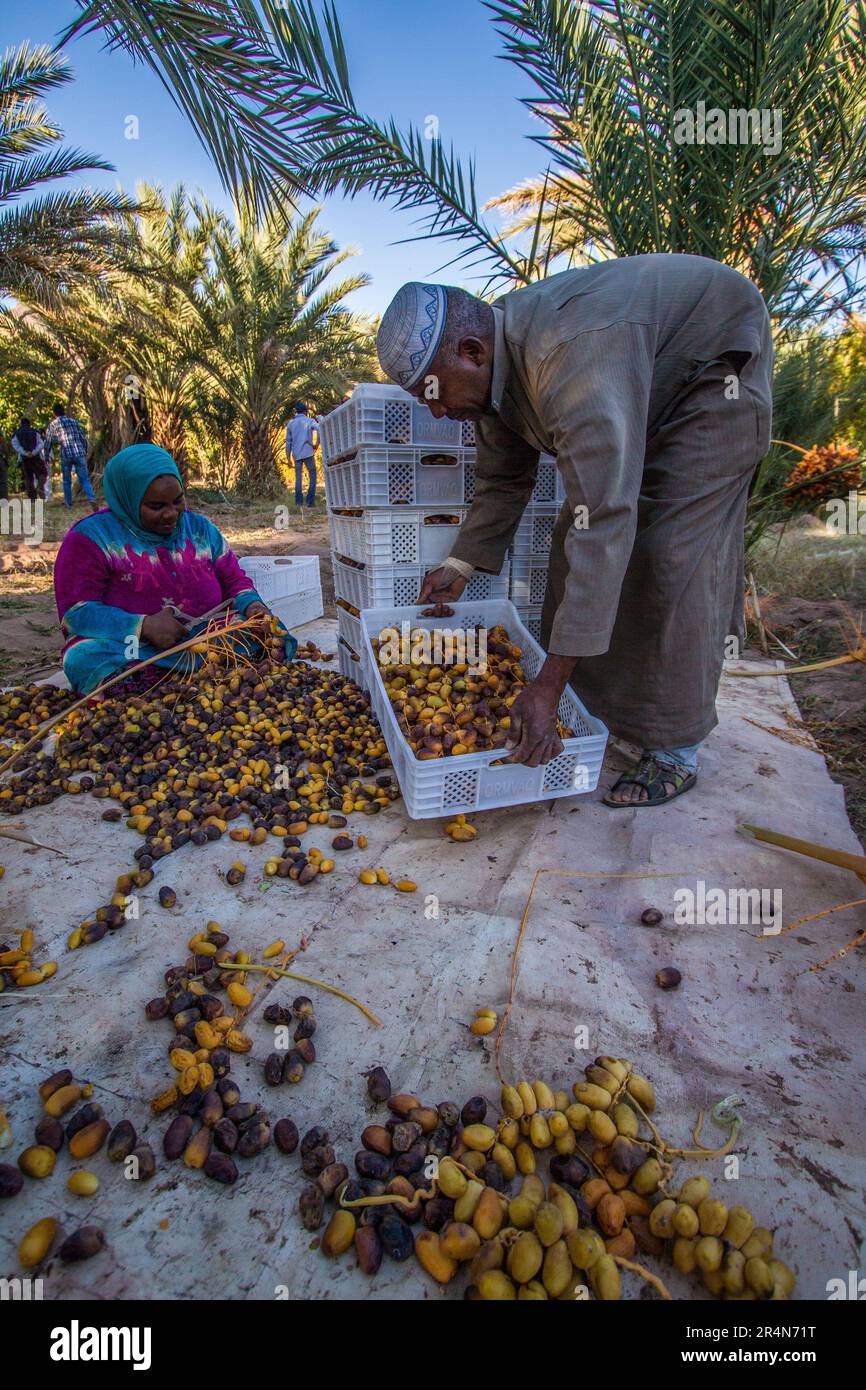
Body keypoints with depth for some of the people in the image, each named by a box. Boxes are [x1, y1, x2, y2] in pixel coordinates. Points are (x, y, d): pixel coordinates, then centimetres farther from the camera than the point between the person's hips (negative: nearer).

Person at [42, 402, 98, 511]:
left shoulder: (53, 424, 9)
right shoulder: (74, 421, 15)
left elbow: (48, 442, 10)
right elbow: (84, 438, 15)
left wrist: (47, 457, 22)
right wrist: (85, 452, 27)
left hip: (66, 454, -1)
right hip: (79, 453, 1)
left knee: (66, 480, 15)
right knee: (84, 479, -3)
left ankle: (68, 502, 23)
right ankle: (92, 499, -26)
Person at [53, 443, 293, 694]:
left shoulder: (200, 528, 12)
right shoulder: (92, 537, -3)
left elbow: (235, 581, 16)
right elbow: (74, 613, -9)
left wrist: (251, 606, -8)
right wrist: (143, 626, -23)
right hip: (128, 651, -2)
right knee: (86, 659, -35)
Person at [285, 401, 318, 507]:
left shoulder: (290, 423, 14)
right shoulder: (310, 421, 3)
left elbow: (288, 441, 14)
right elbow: (318, 433, -13)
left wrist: (288, 456, 18)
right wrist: (315, 445, 1)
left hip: (296, 454, 3)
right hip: (308, 453, -3)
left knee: (298, 478, 10)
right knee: (312, 476, 4)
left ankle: (299, 502, 3)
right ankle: (310, 501, -8)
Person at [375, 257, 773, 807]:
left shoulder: (573, 357, -40)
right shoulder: (495, 365, -10)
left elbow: (603, 524, -46)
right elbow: (504, 483, 4)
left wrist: (549, 686, -47)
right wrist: (459, 567, -3)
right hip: (647, 391, 9)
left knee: (670, 556, -20)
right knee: (575, 544, -1)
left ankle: (677, 751, -10)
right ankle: (594, 704, 11)